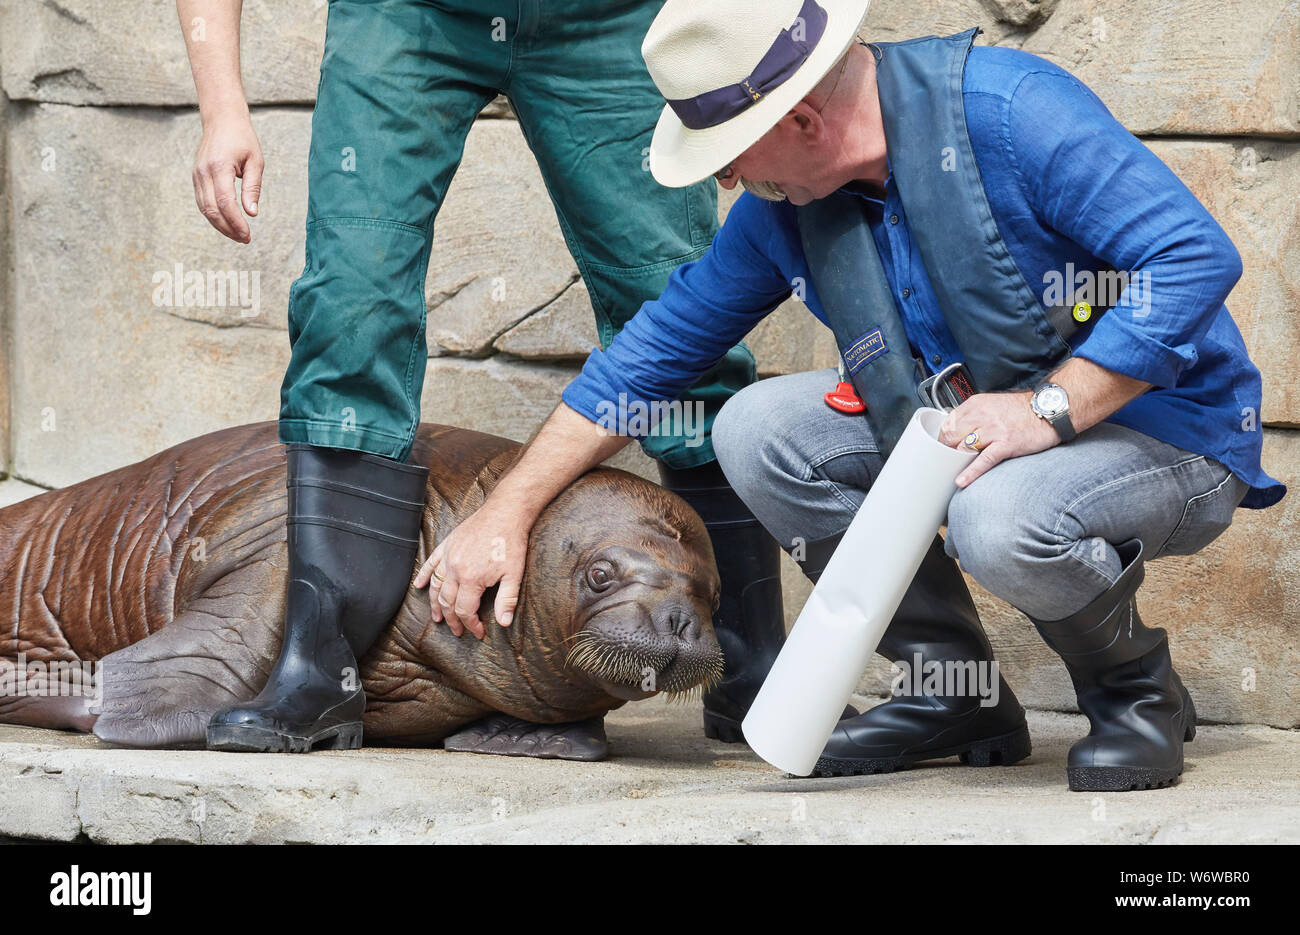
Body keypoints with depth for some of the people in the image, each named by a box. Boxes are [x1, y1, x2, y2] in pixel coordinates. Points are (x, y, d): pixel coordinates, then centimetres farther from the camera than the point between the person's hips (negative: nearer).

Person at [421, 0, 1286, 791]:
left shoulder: (1010, 110, -24)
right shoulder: (782, 207, 0)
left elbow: (1199, 257, -27)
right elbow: (660, 345, 10)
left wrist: (1050, 407, -31)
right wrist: (509, 511, 8)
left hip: (1165, 437, -7)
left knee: (1001, 522, -37)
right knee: (758, 430, -8)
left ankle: (1138, 692, -4)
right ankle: (956, 693, 4)